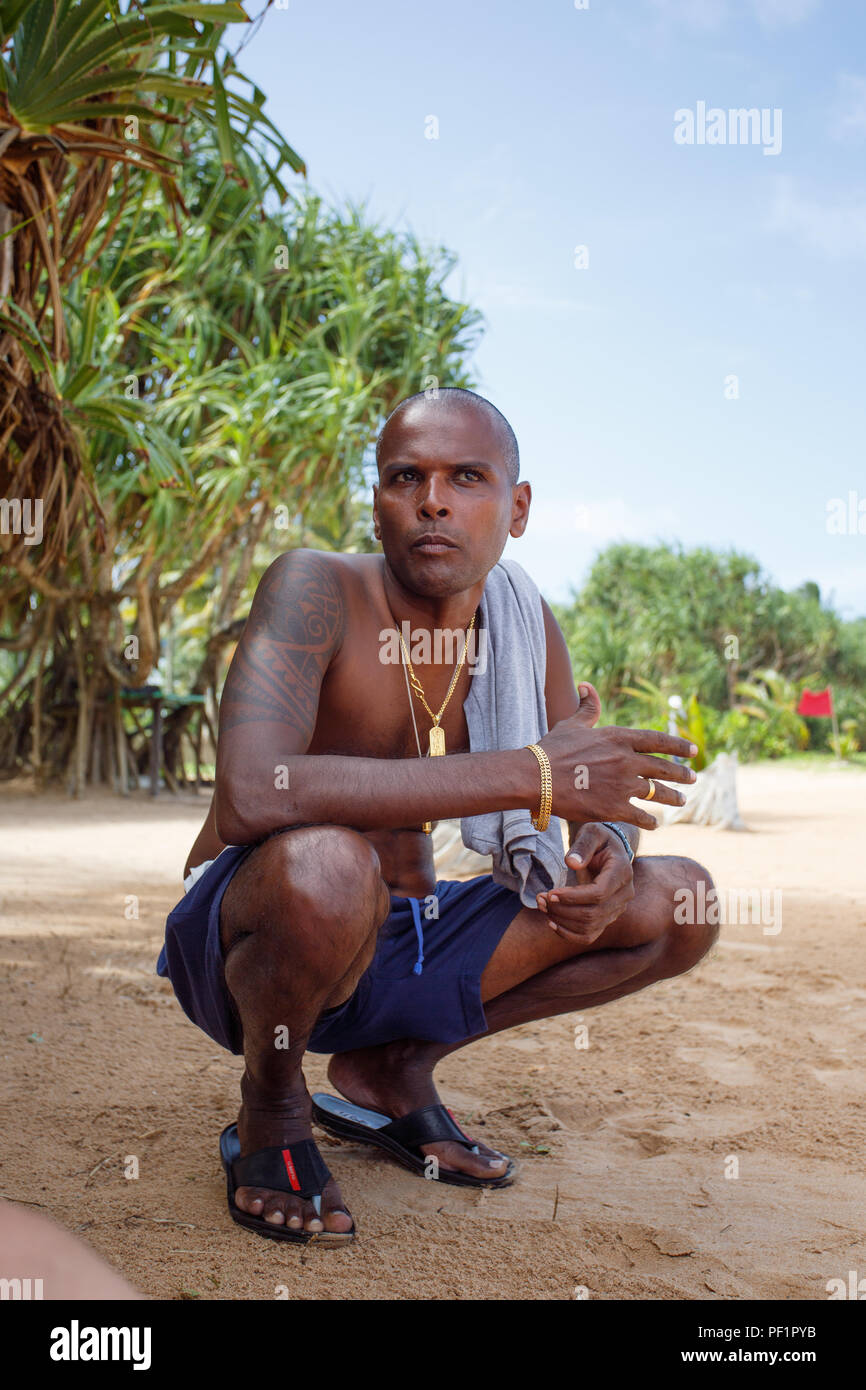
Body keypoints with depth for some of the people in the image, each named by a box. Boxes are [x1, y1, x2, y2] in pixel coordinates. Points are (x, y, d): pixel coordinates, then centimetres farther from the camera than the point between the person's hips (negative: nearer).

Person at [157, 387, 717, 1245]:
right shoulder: (315, 589, -21)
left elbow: (596, 786, 8)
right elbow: (249, 795, -38)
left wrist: (606, 850, -19)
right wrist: (529, 773, -36)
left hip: (403, 946, 6)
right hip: (241, 943, -6)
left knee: (679, 901, -1)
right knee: (326, 865, -40)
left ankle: (391, 1068, 9)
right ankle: (271, 1107, -6)